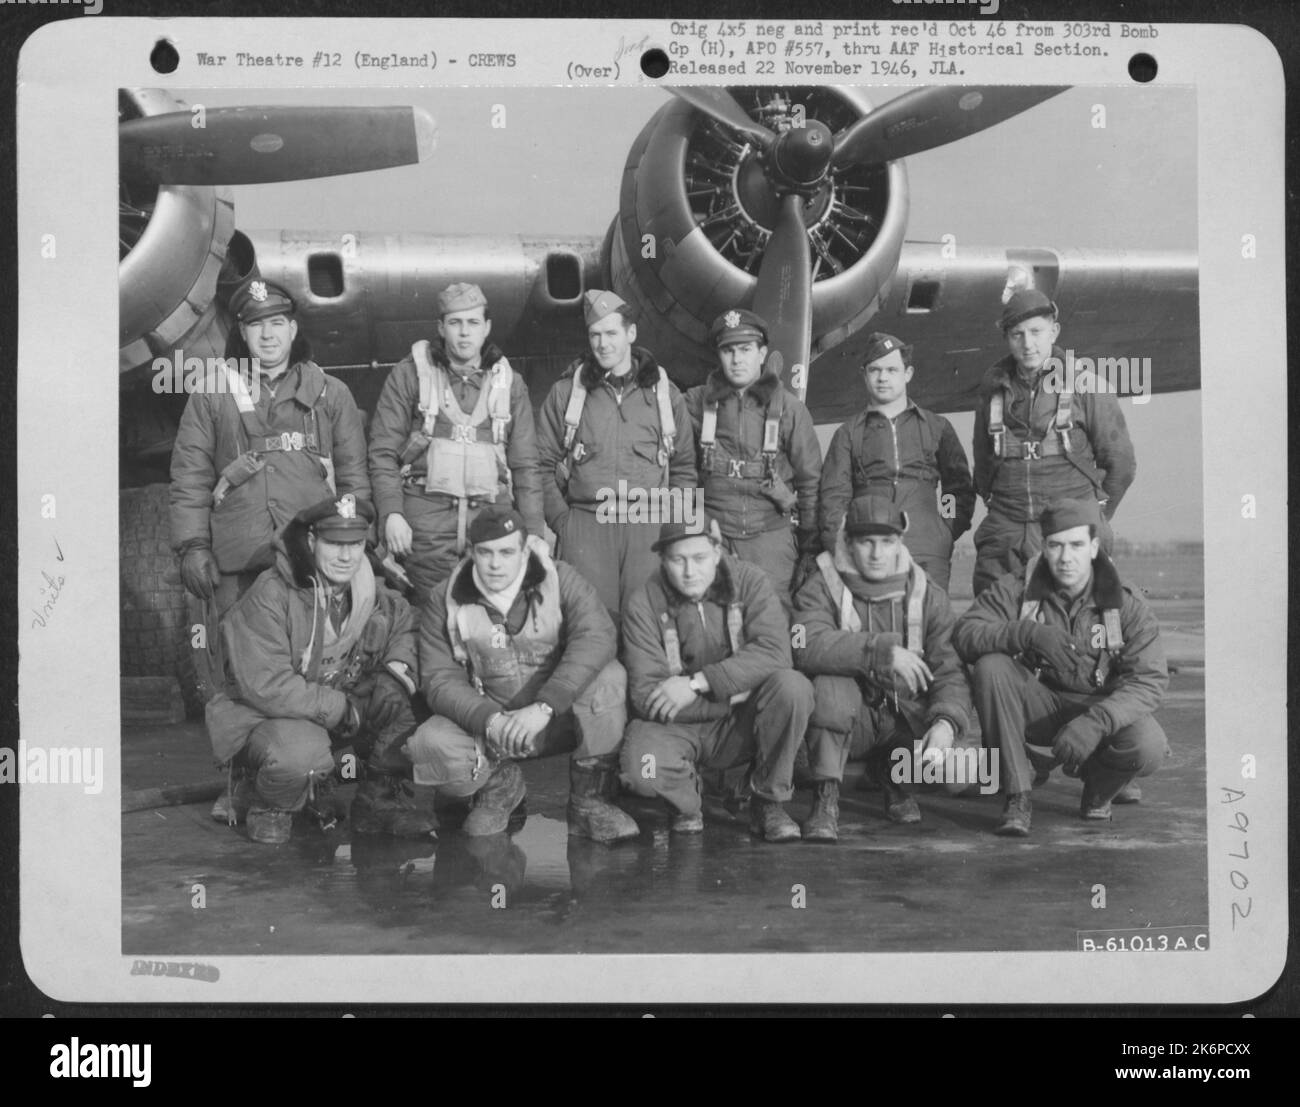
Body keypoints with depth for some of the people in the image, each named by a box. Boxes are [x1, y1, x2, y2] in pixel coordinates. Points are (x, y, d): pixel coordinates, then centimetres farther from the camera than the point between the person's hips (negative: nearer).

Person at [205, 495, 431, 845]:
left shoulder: (373, 592, -1)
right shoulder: (269, 596, -22)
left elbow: (403, 623, 21)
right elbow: (265, 687, -28)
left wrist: (399, 663, -4)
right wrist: (341, 708, -24)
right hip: (263, 716, -6)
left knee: (397, 693, -20)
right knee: (303, 754, -39)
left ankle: (385, 797, 0)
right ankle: (264, 803, -1)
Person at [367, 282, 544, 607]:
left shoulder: (509, 383, 13)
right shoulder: (409, 374, 7)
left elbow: (525, 465, 13)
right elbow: (383, 451, 3)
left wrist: (534, 534, 6)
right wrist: (391, 513, -10)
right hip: (426, 521, -2)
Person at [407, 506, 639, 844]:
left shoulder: (560, 580, -7)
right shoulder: (446, 602, -2)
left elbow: (597, 637, -24)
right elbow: (439, 679, -8)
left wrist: (543, 707, -36)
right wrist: (489, 718, -29)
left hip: (559, 720, -1)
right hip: (485, 722, 1)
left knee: (610, 677, -29)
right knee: (430, 746, -29)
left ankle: (589, 800, -11)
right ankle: (498, 784, 6)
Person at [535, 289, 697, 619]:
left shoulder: (664, 392, 12)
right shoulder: (565, 391, 9)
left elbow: (684, 466, 14)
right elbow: (543, 464, 9)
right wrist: (560, 518, -1)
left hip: (649, 529, 1)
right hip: (584, 528, -1)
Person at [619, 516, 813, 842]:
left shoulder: (749, 581, -6)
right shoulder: (643, 606, -8)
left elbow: (775, 651, -21)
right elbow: (646, 696, -15)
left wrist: (697, 683, -28)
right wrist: (735, 695, -20)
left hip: (742, 727, 1)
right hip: (677, 727, -1)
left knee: (792, 686, -28)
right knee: (641, 771, -34)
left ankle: (768, 801, -8)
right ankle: (686, 799, 5)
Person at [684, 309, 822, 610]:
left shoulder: (788, 408, 3)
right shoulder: (697, 403, 5)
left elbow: (810, 480, 7)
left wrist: (811, 548, 6)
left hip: (771, 537, -1)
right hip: (710, 537, 1)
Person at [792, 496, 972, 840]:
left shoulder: (928, 595, -1)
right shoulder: (822, 587, -8)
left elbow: (949, 672, -9)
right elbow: (807, 646, -29)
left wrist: (947, 721, -30)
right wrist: (881, 650, -38)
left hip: (908, 717, 3)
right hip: (850, 718, -3)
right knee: (829, 685, -34)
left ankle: (893, 776, 15)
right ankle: (826, 799, -19)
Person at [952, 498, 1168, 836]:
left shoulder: (1126, 604, -11)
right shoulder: (1017, 590, -9)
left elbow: (1149, 681, -19)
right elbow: (964, 633, -22)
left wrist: (1095, 722, -36)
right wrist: (1029, 633, -39)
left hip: (1101, 708, -1)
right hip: (1037, 705, 1)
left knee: (1148, 747, -32)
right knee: (991, 666, -29)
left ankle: (1098, 789, 7)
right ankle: (1017, 800, -21)